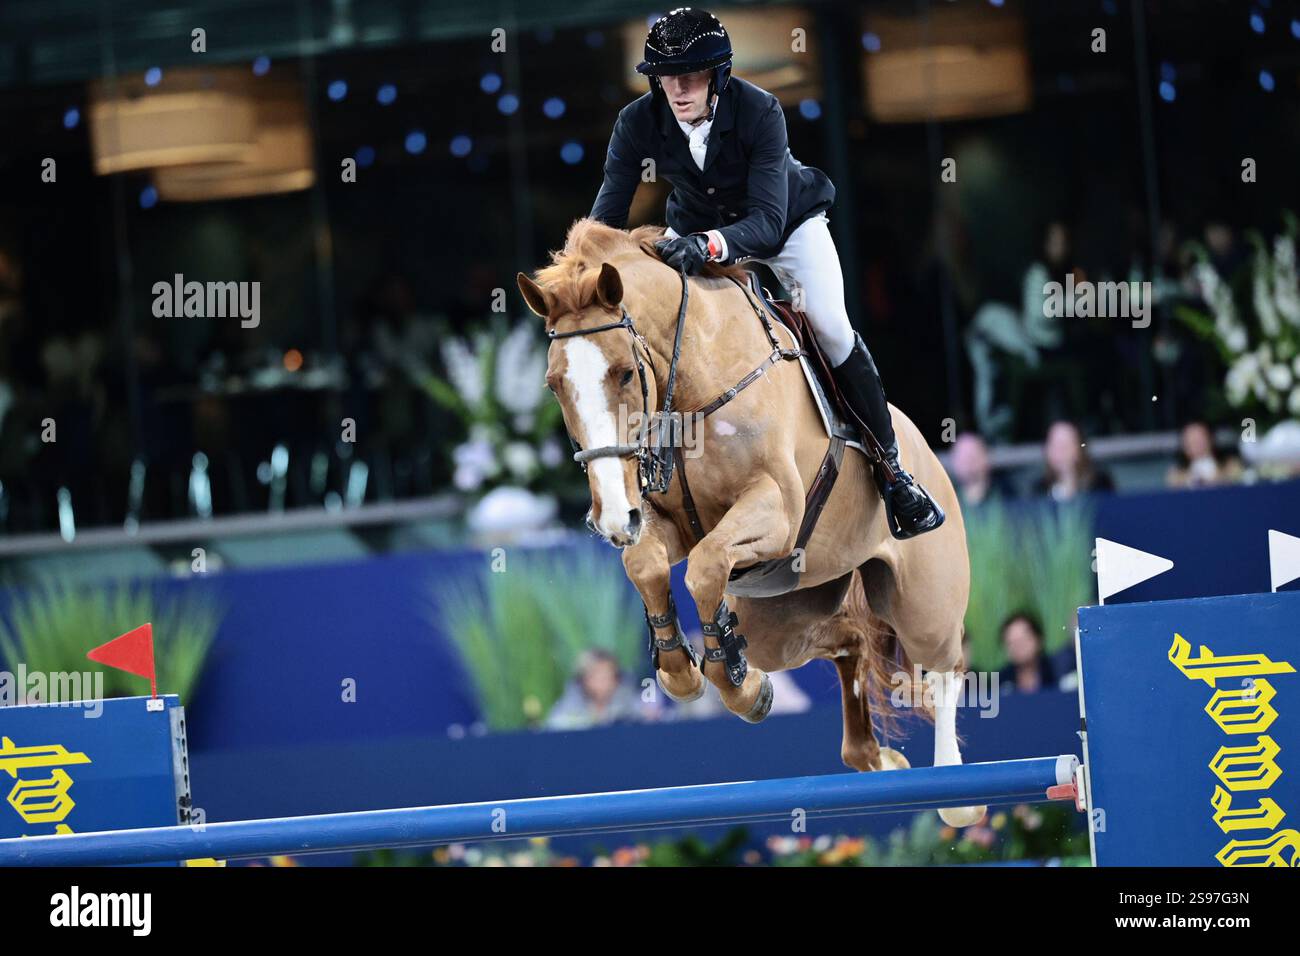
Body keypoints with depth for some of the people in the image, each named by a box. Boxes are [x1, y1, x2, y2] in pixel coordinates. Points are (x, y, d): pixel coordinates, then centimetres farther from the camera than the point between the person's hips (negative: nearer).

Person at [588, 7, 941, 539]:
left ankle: (891, 471, -2)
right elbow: (607, 214, -26)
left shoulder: (760, 111, -36)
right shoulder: (638, 123, -27)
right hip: (697, 227, 3)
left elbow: (767, 221, -42)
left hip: (788, 220, -3)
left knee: (832, 329, -16)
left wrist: (711, 245, -62)